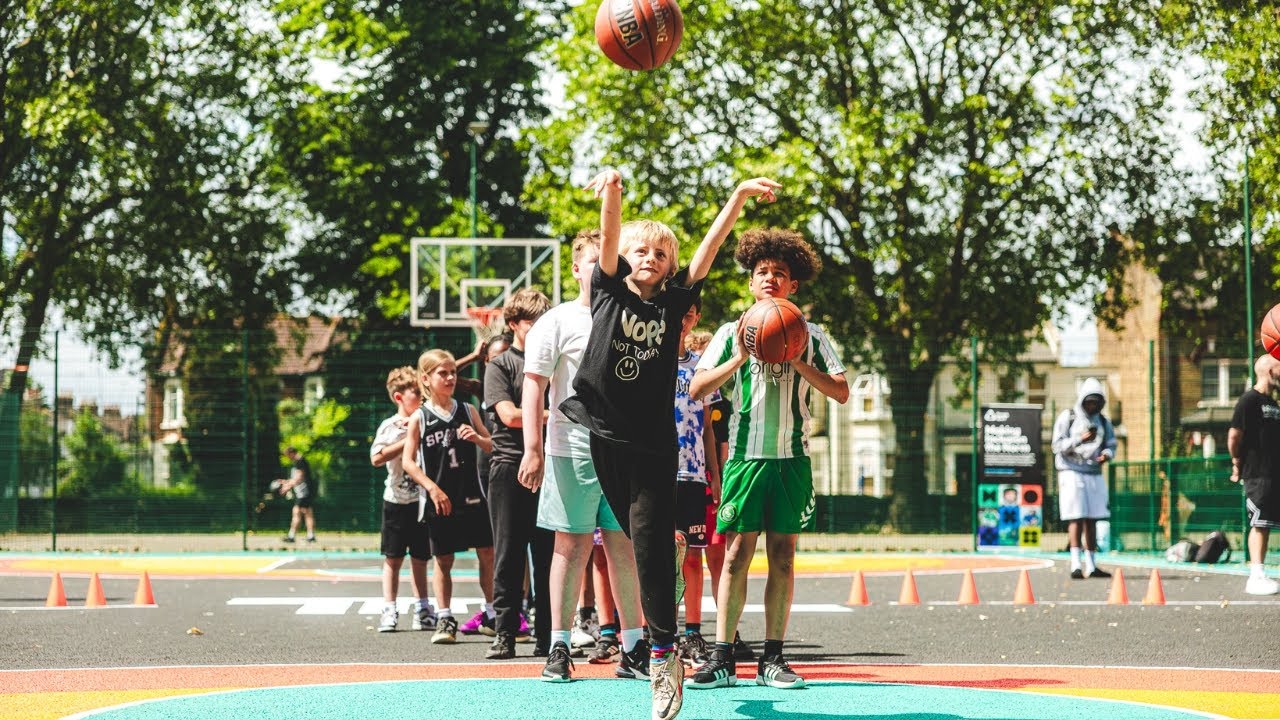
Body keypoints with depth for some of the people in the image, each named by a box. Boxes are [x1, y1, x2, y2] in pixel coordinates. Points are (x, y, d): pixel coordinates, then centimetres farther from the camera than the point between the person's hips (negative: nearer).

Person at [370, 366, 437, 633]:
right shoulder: (390, 427, -3)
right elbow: (377, 458, -17)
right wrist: (408, 441, -17)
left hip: (423, 499, 3)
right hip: (397, 500, -3)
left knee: (420, 558, 8)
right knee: (393, 558, 1)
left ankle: (422, 609, 15)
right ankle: (389, 611, 5)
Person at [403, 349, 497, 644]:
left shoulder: (468, 411, 5)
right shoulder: (419, 418, -2)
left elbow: (492, 446, 12)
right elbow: (408, 461, -4)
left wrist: (477, 438, -10)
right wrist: (432, 488, -13)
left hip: (471, 497, 2)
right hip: (438, 500, -2)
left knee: (487, 553, 2)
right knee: (443, 559, 3)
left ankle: (492, 613, 13)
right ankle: (445, 619, 9)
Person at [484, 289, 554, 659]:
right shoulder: (500, 365, 6)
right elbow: (510, 415, -7)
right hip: (511, 466, -3)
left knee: (549, 555, 1)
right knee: (509, 555, -2)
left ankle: (548, 635, 4)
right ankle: (504, 634, 0)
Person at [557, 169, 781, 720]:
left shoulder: (673, 303, 5)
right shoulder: (609, 292, 4)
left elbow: (710, 247, -3)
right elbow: (608, 238, -13)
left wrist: (739, 198, -10)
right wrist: (610, 194, -29)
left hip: (652, 442, -1)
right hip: (602, 434, 1)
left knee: (650, 546, -7)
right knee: (634, 540, 10)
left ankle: (663, 654, -6)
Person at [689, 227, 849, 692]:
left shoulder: (811, 336, 9)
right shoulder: (732, 333, 7)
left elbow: (841, 393, 1)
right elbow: (697, 388, -1)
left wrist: (798, 363, -11)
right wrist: (739, 359, -13)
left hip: (792, 457, 1)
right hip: (745, 455, -1)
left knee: (783, 554, 2)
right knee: (737, 552, -6)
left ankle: (772, 660, 5)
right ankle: (723, 658, -5)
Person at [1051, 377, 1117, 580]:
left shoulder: (1103, 422, 11)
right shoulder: (1068, 417, -4)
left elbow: (1111, 445, 14)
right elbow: (1058, 446, -9)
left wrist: (1106, 454, -10)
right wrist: (1079, 440, -24)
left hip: (1094, 474, 5)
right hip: (1072, 472, -5)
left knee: (1092, 520, 6)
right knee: (1077, 519, -11)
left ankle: (1091, 566, 11)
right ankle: (1076, 565, -14)